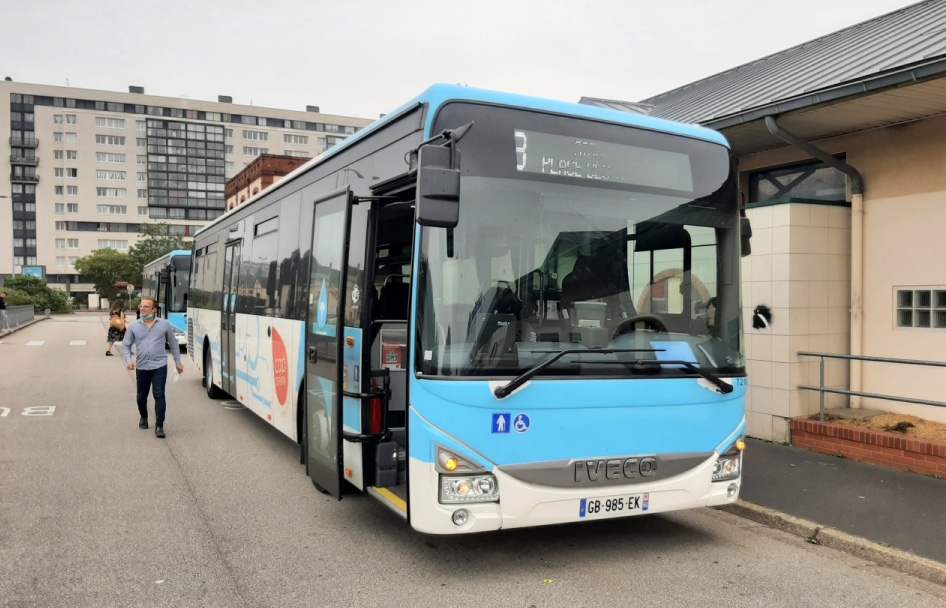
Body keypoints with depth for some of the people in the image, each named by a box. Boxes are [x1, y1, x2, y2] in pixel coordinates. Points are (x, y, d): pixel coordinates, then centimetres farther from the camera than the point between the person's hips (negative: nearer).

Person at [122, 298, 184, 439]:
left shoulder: (164, 324, 2)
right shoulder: (134, 326, 4)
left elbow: (173, 343, 11)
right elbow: (126, 345, 10)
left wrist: (178, 362, 11)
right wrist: (128, 360, -8)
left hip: (159, 366, -2)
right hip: (141, 367, 2)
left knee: (159, 395, -10)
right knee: (141, 396, 12)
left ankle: (159, 426, -6)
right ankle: (144, 418, 40)